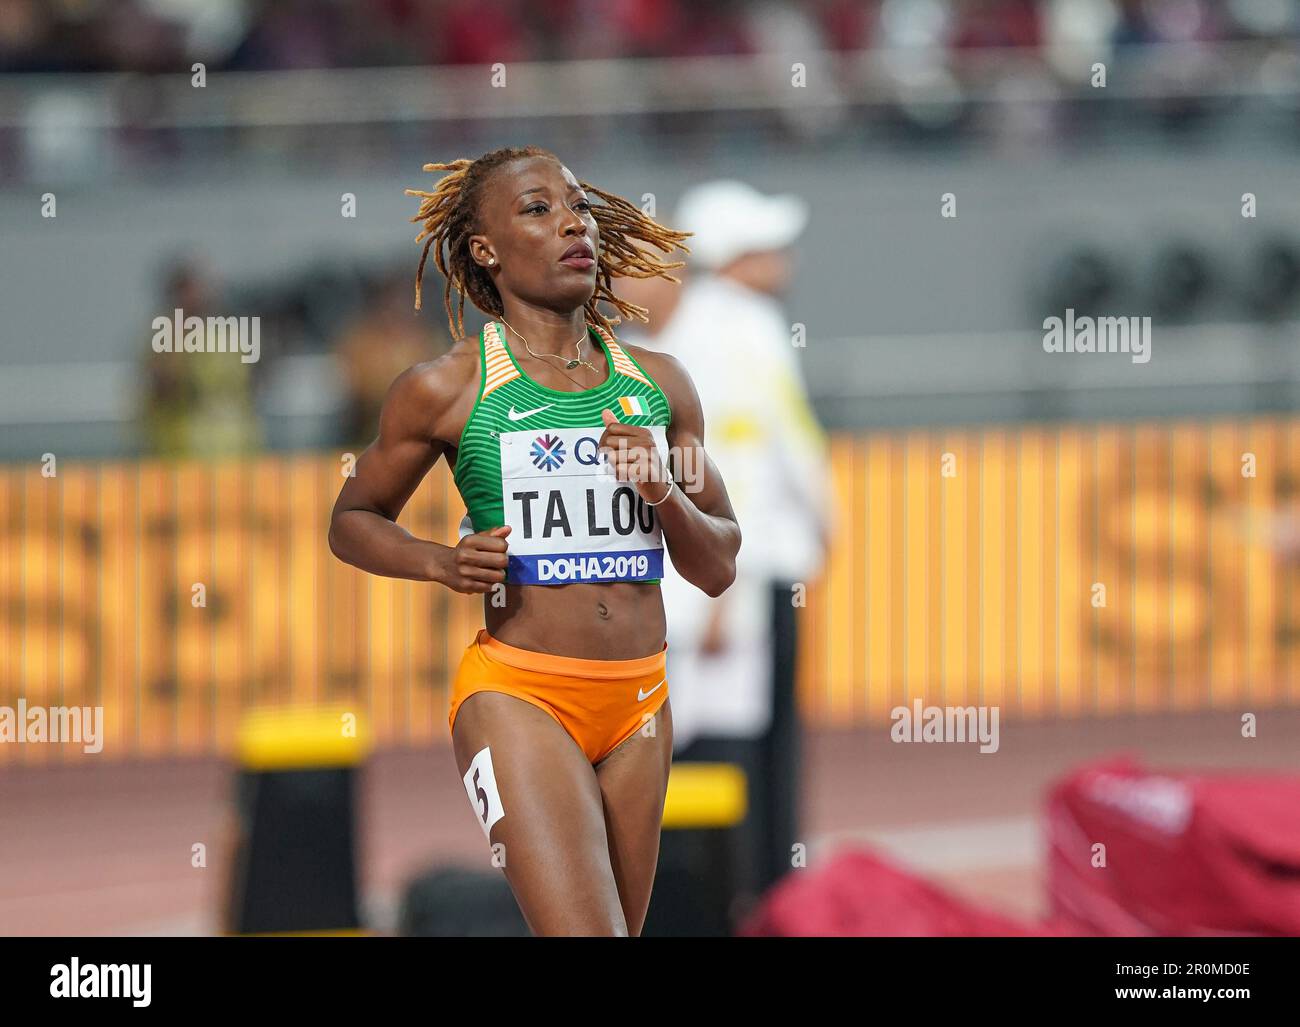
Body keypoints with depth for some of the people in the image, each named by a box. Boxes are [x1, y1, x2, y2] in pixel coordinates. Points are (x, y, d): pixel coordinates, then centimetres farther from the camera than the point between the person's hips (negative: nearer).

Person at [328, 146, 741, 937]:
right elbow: (353, 522, 12)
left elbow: (719, 569, 14)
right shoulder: (446, 390, -1)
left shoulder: (658, 383, 10)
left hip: (639, 703, 5)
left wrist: (663, 493, -6)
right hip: (517, 697, -5)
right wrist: (442, 563, -7)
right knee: (583, 932, -21)